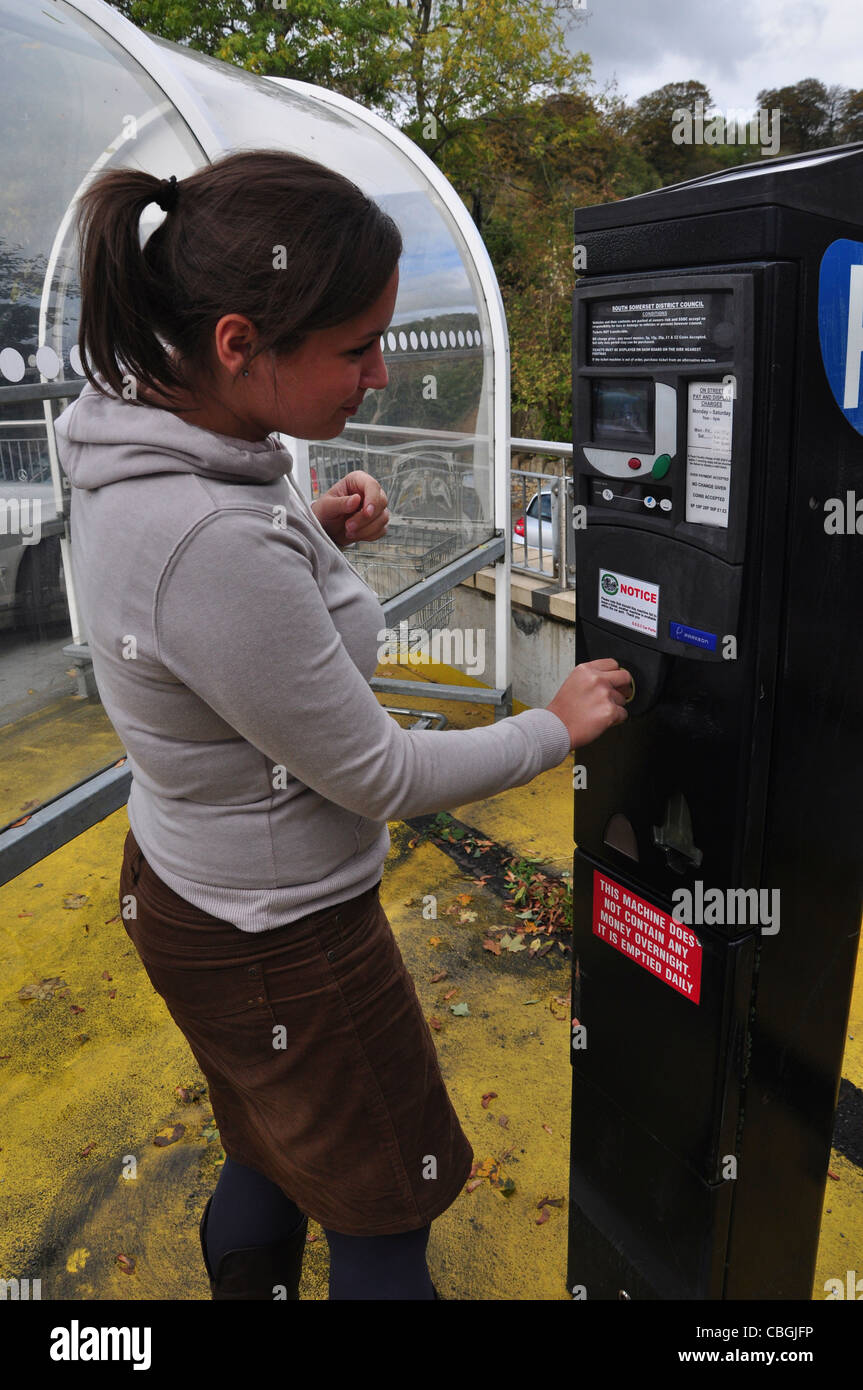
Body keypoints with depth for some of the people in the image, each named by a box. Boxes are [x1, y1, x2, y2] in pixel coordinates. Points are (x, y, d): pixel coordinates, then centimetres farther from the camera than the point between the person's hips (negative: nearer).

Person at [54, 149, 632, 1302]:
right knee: (386, 1215, 17)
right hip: (278, 945, -8)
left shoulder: (139, 447, -6)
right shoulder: (215, 546, -36)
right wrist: (558, 726, -9)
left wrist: (314, 535, -4)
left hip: (185, 882, 9)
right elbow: (380, 777, -25)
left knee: (275, 1153, 30)